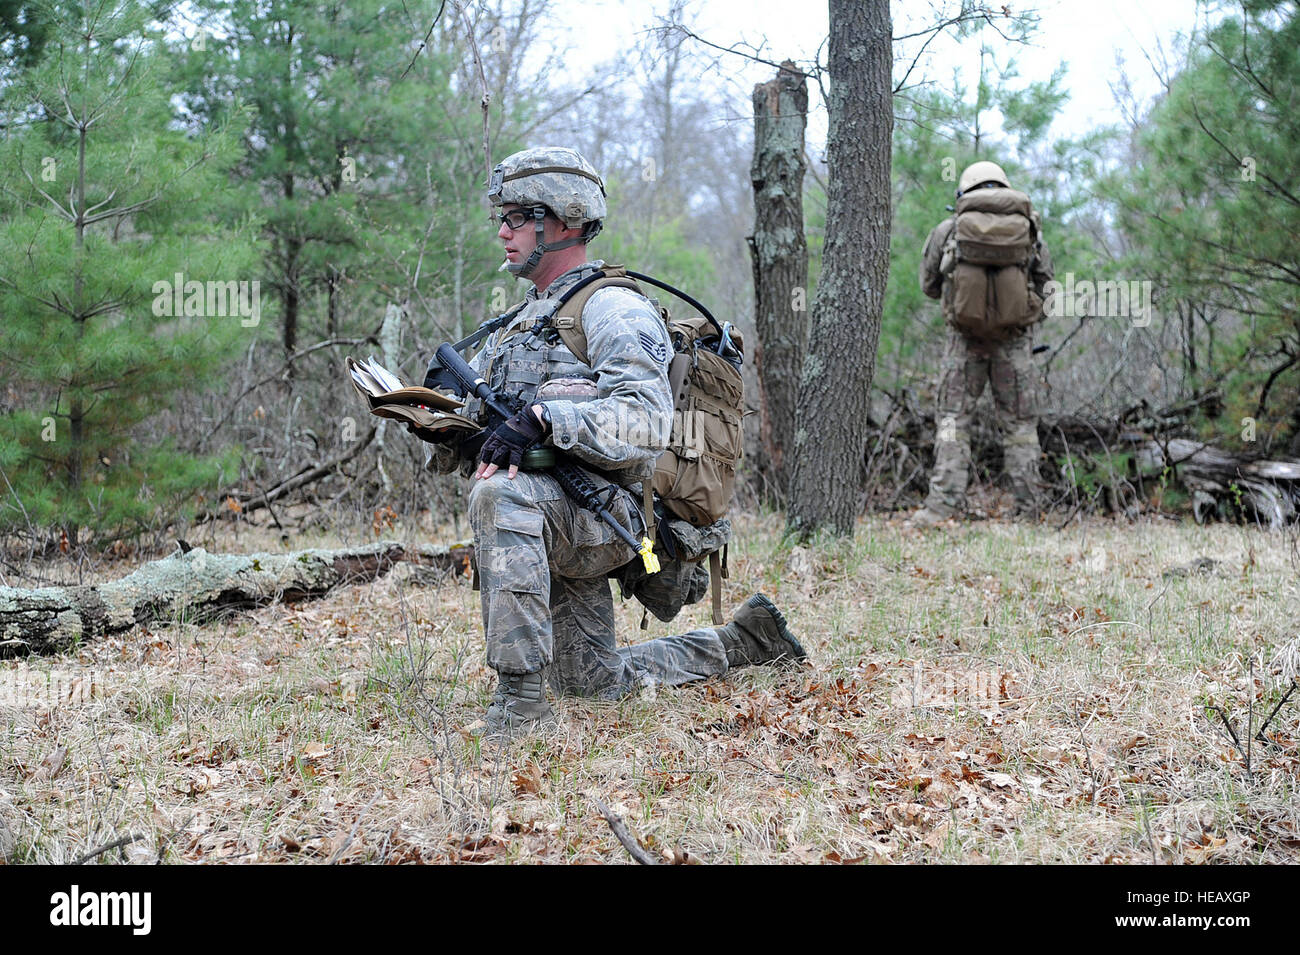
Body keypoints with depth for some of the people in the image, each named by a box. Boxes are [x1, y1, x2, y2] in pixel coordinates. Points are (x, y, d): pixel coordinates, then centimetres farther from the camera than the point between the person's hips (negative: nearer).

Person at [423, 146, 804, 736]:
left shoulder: (612, 310, -8)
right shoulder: (519, 323, 21)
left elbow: (645, 420, -23)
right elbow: (465, 419, 19)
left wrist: (543, 418, -32)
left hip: (607, 507, -9)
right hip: (555, 526, 9)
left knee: (500, 493, -38)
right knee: (597, 683, 15)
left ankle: (521, 702, -37)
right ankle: (742, 642, 35)